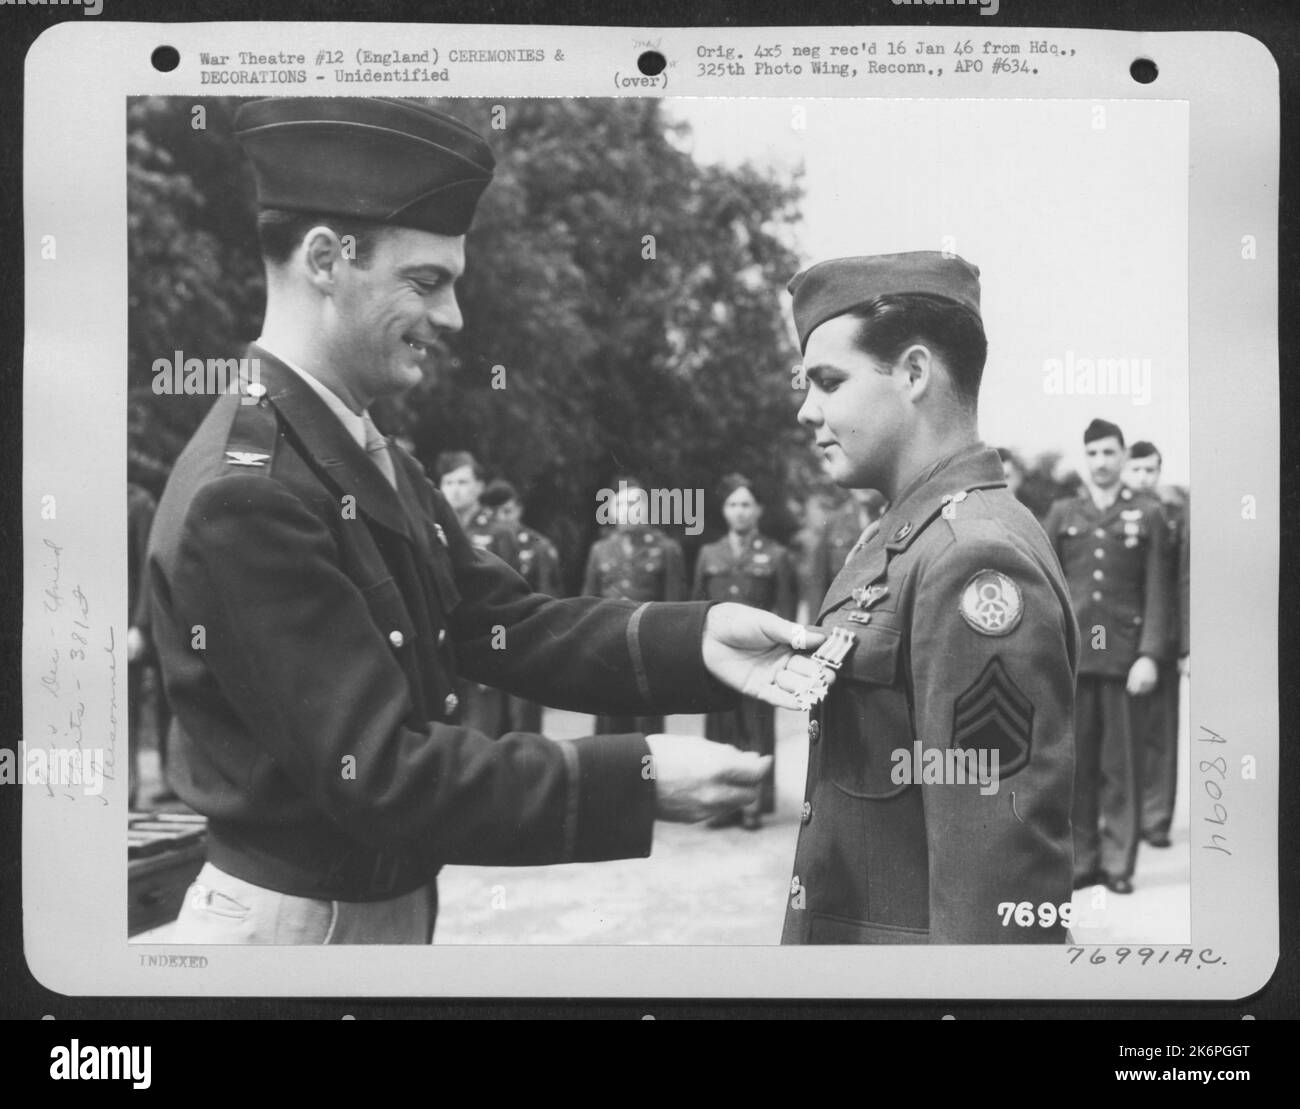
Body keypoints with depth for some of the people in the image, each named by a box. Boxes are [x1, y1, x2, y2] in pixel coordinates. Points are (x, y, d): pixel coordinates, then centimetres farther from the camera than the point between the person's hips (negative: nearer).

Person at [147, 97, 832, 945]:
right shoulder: (244, 494, -23)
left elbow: (504, 623, 3)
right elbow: (377, 774, -25)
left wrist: (697, 639, -11)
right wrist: (639, 778, -23)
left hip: (395, 908, 9)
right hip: (294, 927, -8)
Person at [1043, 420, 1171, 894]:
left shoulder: (1147, 515, 6)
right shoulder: (1062, 514, 11)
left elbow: (1156, 591, 2)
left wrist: (1149, 655, -7)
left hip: (1123, 655, -1)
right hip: (1071, 654, 1)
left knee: (1122, 764, 1)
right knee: (1076, 761, 3)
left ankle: (1119, 861, 8)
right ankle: (1081, 859, 10)